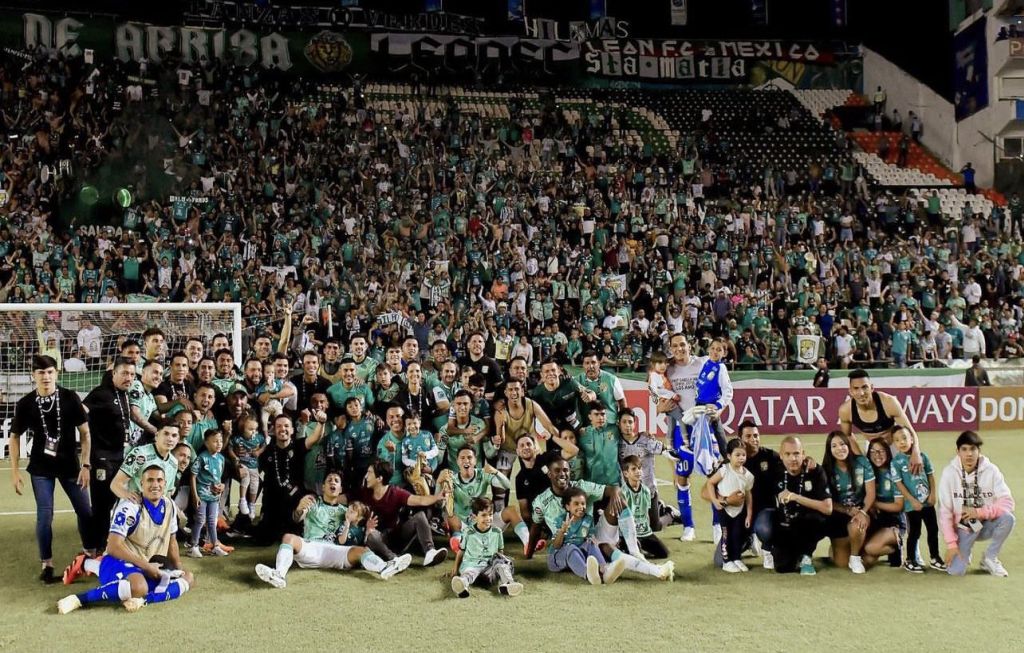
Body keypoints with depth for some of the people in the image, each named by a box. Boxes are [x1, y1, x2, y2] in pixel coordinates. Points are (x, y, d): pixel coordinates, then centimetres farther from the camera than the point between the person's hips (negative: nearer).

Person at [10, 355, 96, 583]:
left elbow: (85, 432, -4)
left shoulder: (70, 398, -10)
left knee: (85, 510, 7)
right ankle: (46, 564, 10)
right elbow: (15, 437, 3)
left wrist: (85, 465, -7)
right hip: (41, 468, 0)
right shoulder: (25, 404, -8)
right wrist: (14, 471, -1)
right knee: (45, 515, -2)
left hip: (70, 464, 1)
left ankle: (91, 555, 26)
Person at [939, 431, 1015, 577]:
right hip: (962, 528, -2)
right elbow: (945, 512, -13)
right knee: (956, 571, -20)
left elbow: (1007, 502, -16)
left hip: (986, 525, 2)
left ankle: (990, 558, -6)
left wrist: (980, 512, -28)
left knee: (1008, 518, -29)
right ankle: (964, 553, 18)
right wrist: (951, 544, -17)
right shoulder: (949, 473, -14)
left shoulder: (990, 470, -11)